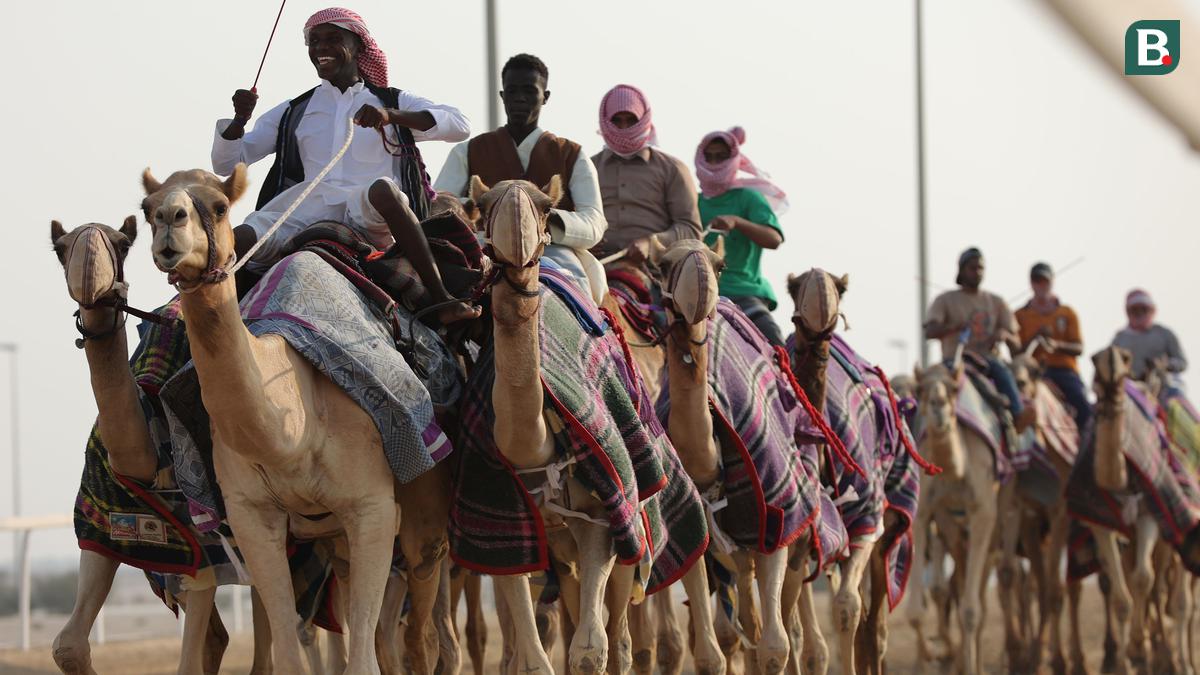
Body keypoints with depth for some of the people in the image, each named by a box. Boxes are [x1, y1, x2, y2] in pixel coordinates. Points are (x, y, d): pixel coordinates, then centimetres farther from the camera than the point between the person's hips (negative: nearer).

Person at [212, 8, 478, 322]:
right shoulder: (291, 114, 24)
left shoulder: (394, 102, 18)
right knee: (240, 239, -30)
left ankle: (440, 299, -37)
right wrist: (239, 120, -1)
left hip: (370, 216, -1)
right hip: (311, 211, 2)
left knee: (383, 189, -38)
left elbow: (459, 125, 1)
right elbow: (226, 164, 21)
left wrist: (393, 115, -15)